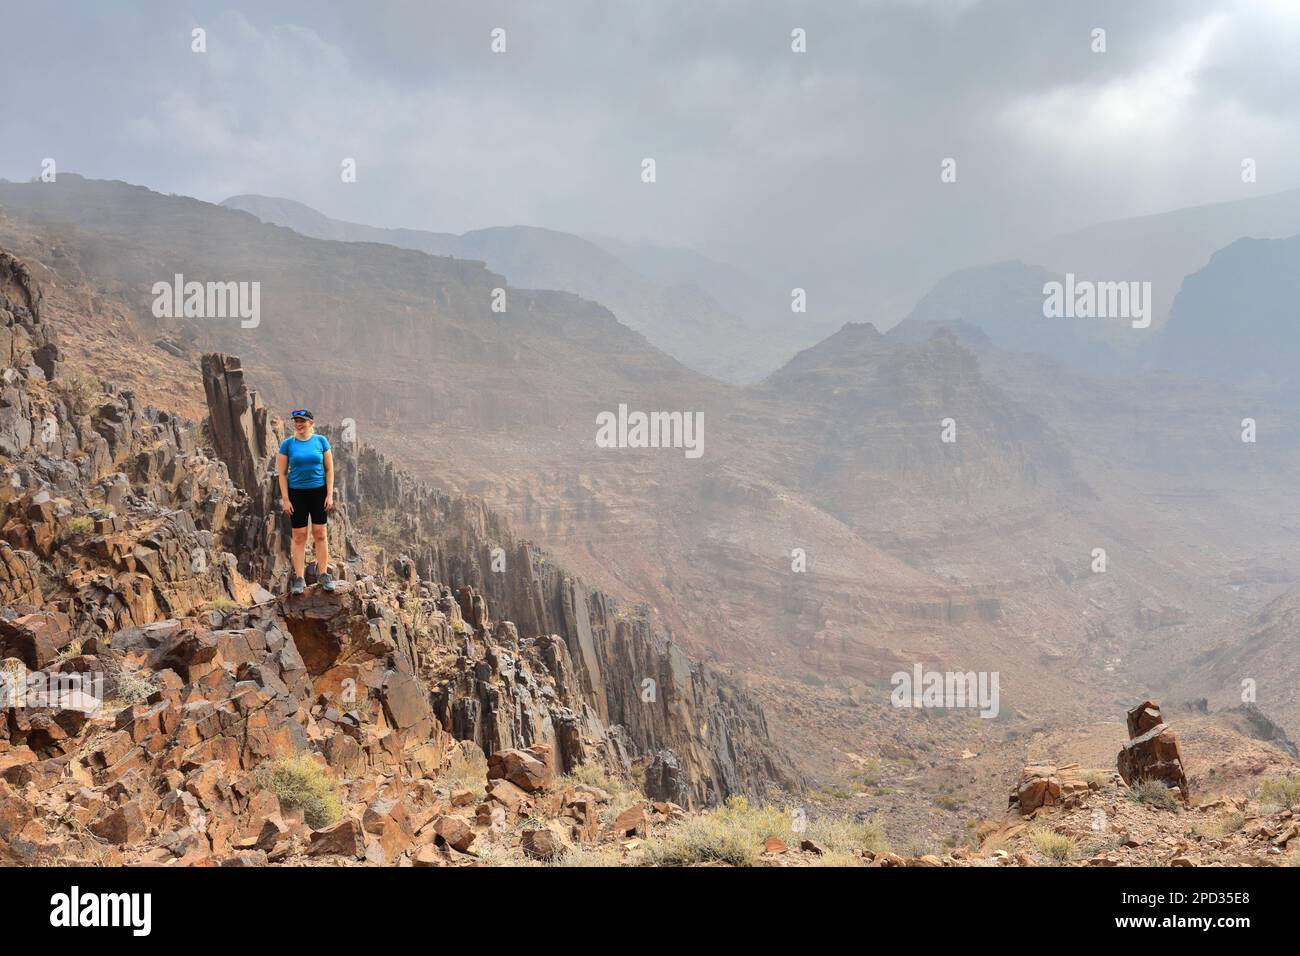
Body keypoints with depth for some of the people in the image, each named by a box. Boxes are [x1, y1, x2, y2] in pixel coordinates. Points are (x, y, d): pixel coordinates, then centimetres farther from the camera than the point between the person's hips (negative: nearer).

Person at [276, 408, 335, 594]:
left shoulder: (321, 441, 0)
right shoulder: (287, 444, -2)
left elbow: (329, 469, 3)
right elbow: (282, 473, 0)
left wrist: (330, 495, -3)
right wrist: (285, 499, -6)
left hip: (318, 491, 1)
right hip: (296, 493, 0)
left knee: (320, 533, 4)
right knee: (299, 536, 2)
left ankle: (323, 574, 14)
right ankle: (299, 579, 7)